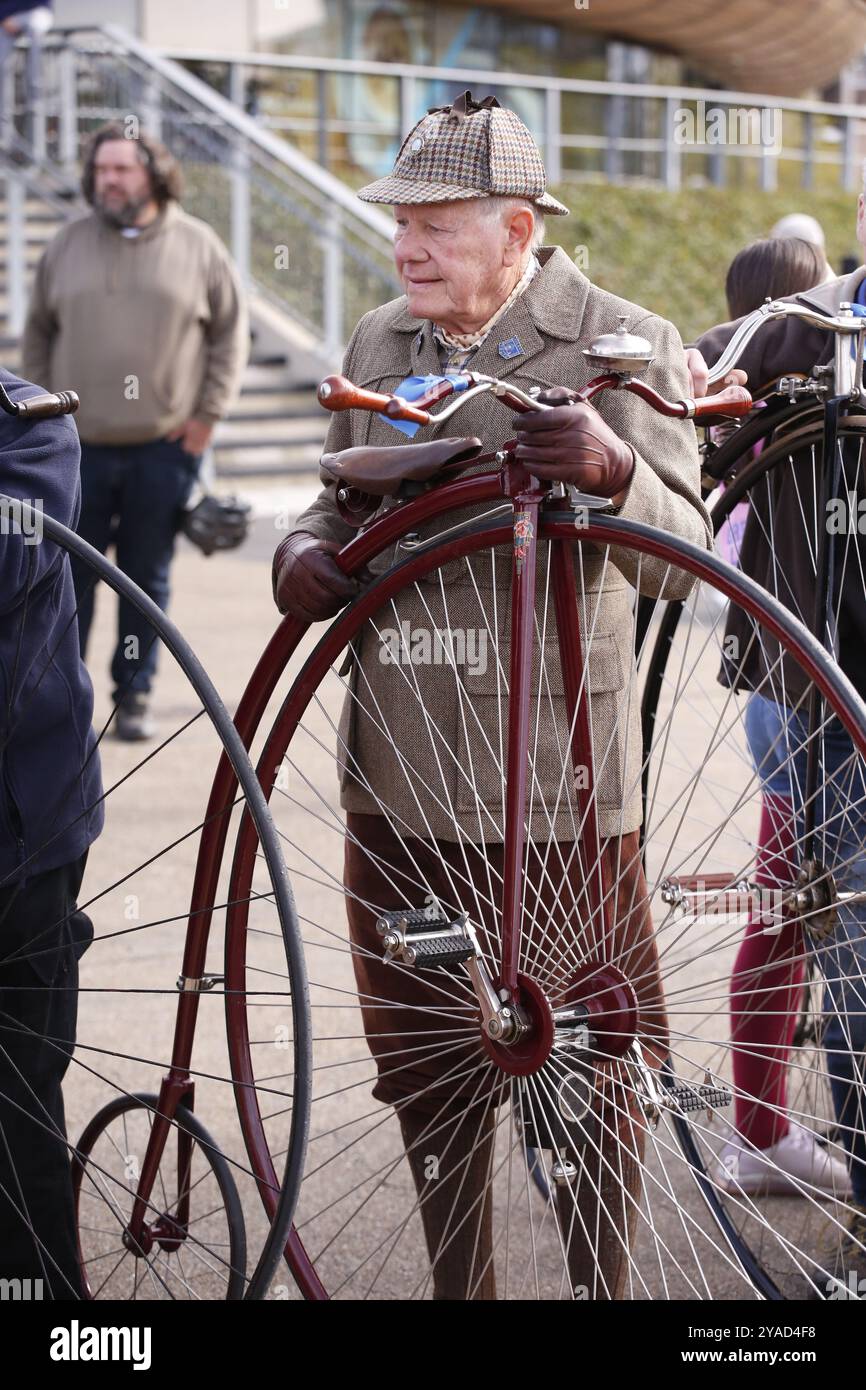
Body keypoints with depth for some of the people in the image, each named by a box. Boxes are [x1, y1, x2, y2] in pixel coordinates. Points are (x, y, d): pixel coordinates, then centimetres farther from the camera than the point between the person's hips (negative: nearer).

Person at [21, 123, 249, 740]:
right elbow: (38, 334, 14)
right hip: (80, 447, 1)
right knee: (69, 576, 3)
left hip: (164, 447, -1)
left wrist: (208, 413, -1)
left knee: (148, 578, 6)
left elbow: (231, 332, 6)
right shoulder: (68, 246, 6)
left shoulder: (197, 246, 1)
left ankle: (135, 694, 16)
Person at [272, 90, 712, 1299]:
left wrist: (614, 471, -35)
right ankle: (459, 1288, 29)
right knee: (427, 1066, 13)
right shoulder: (380, 343, 10)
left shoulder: (623, 345, -6)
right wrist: (306, 548, -1)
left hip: (561, 785, -5)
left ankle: (606, 1286, 22)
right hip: (399, 784, 5)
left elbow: (681, 554, -14)